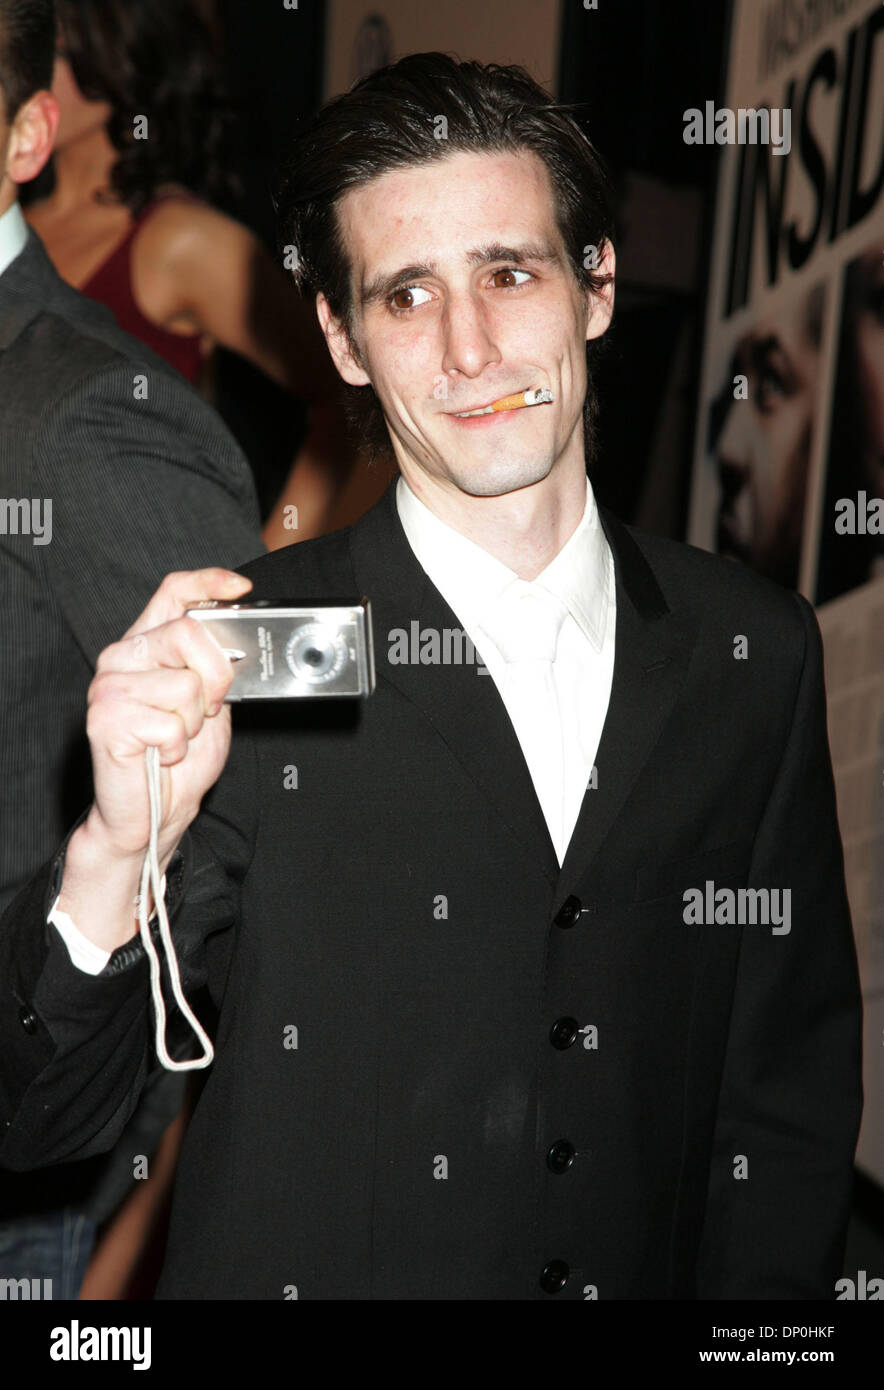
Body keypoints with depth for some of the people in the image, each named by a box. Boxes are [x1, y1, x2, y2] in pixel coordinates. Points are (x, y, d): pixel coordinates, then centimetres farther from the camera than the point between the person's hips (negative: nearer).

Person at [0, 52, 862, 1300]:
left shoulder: (755, 650, -5)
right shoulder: (237, 661, -16)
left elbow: (792, 1094, 3)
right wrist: (119, 850, -33)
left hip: (647, 1275, 3)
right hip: (303, 1269, -2)